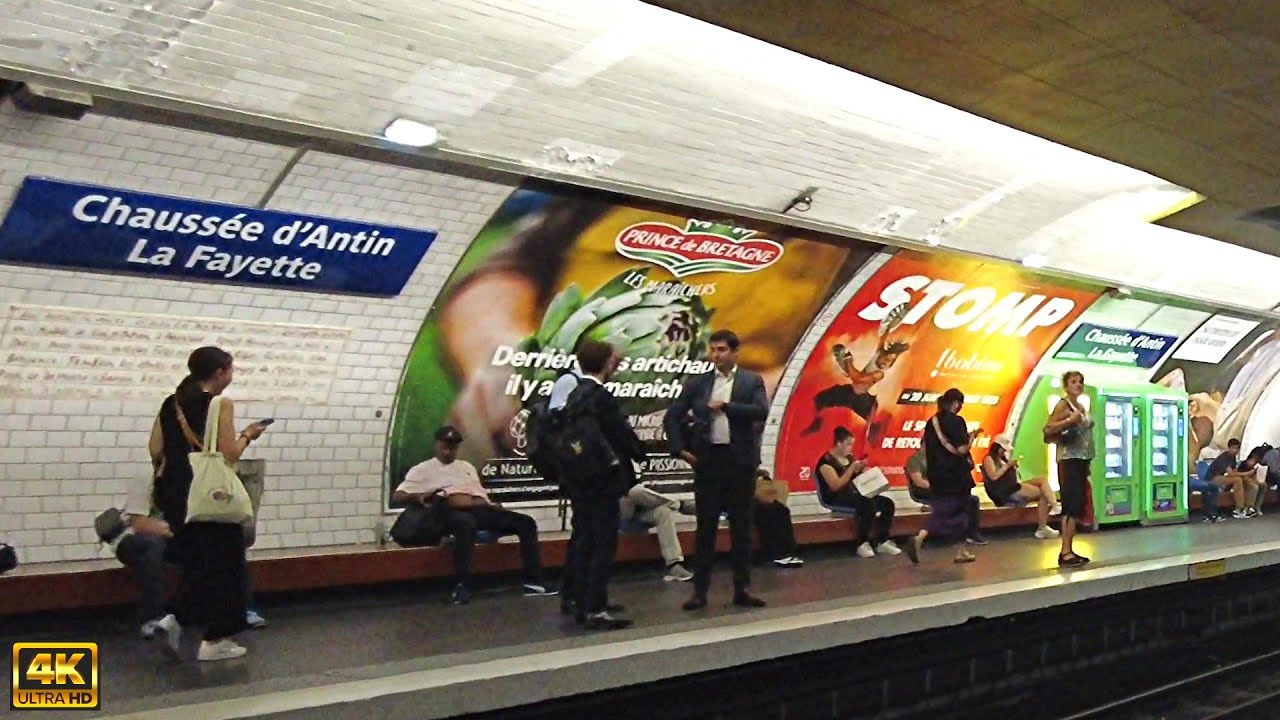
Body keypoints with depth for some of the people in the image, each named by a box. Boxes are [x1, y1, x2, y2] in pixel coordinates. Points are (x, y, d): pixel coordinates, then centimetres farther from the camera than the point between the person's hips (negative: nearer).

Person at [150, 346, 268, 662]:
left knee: (195, 558, 23)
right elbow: (229, 455, -15)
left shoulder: (171, 403, 9)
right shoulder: (221, 404, -11)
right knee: (221, 562, 5)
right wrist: (247, 435, 1)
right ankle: (215, 640, 10)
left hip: (175, 491, 7)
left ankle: (177, 618, 10)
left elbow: (155, 449, 9)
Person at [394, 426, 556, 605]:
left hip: (483, 511, 6)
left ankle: (533, 582, -11)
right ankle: (463, 586, -40)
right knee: (466, 523, -43)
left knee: (526, 522, -10)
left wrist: (492, 505, 6)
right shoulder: (423, 469, 14)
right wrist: (418, 496, -15)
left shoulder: (467, 466, 31)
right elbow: (397, 496, 7)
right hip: (456, 513, -6)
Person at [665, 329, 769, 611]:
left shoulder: (751, 381, 4)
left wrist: (726, 406, -14)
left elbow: (761, 411, -13)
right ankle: (700, 590, 9)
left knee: (741, 527, 6)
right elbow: (672, 416, 7)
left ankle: (742, 589, 15)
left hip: (740, 461, 0)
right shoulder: (697, 383, 6)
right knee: (706, 527, 4)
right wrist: (680, 449, -1)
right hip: (707, 460, 1)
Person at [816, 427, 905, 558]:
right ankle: (862, 544, -27)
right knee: (869, 503, -34)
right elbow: (836, 486, -21)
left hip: (854, 495, 9)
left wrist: (863, 471, -1)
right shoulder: (827, 461, -12)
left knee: (887, 503, -8)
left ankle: (882, 542, -7)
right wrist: (852, 468, -21)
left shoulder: (849, 457, 14)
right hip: (837, 499, -9)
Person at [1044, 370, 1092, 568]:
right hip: (1069, 461, -9)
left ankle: (1070, 550, 12)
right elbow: (1048, 430, -19)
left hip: (1082, 461, 9)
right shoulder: (1063, 405, -9)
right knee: (1071, 506, -12)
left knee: (1079, 506, 8)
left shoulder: (1081, 406, 15)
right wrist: (1070, 420, -27)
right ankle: (1065, 553, -12)